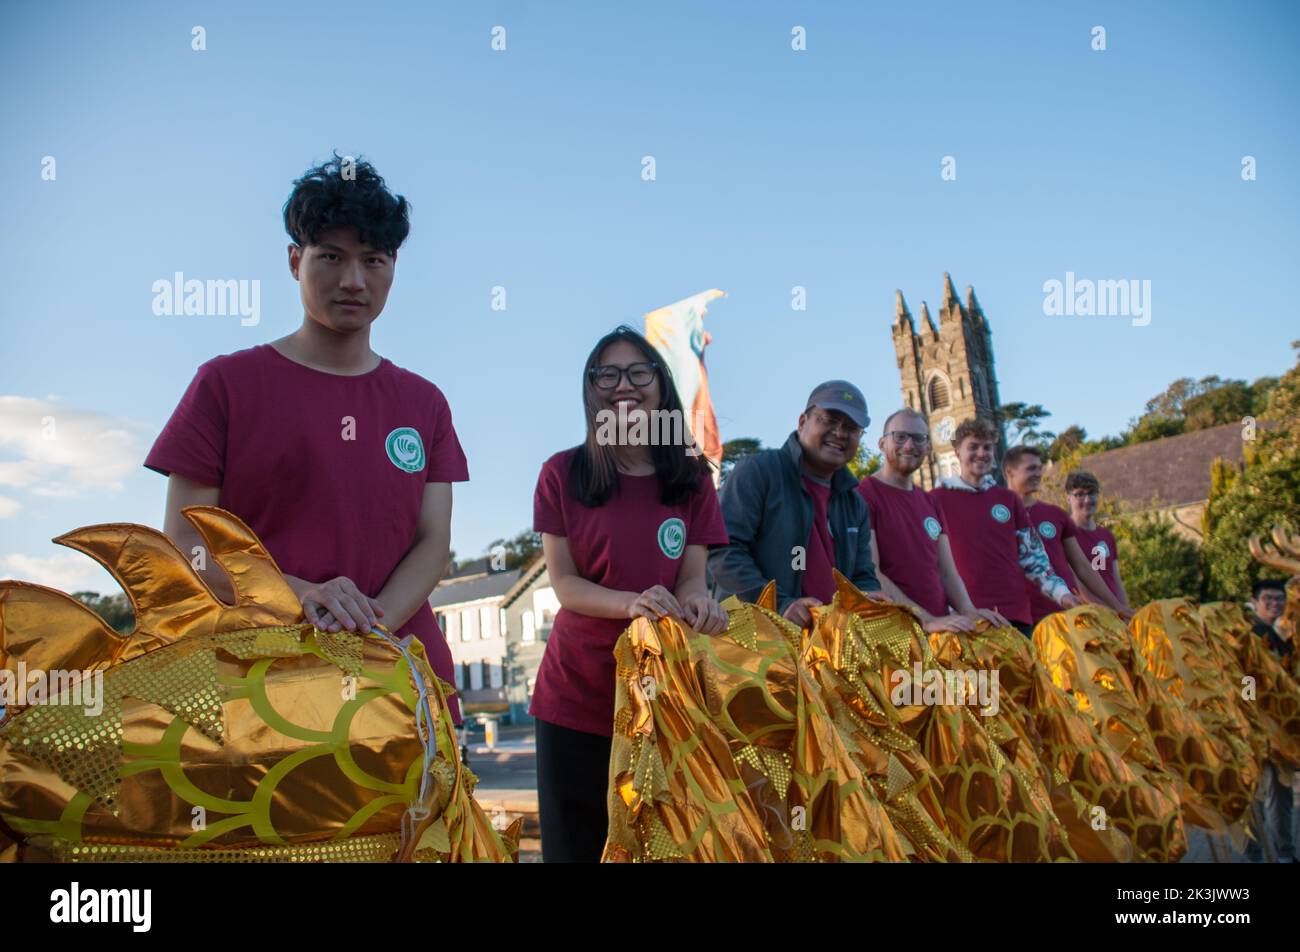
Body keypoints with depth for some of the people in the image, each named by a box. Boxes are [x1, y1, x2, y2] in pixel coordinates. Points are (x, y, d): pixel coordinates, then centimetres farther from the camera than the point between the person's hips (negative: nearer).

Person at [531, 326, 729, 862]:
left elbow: (693, 576, 0)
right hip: (577, 695, -1)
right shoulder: (562, 473, -1)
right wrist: (632, 603, -25)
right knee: (576, 845, 8)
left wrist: (694, 603, -25)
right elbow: (564, 583, -6)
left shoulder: (692, 476, 4)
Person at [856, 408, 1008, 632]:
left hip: (941, 627, 6)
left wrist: (968, 612, -5)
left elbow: (946, 572, 14)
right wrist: (926, 620, -20)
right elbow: (869, 574, -15)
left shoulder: (930, 503, 16)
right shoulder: (863, 494, -7)